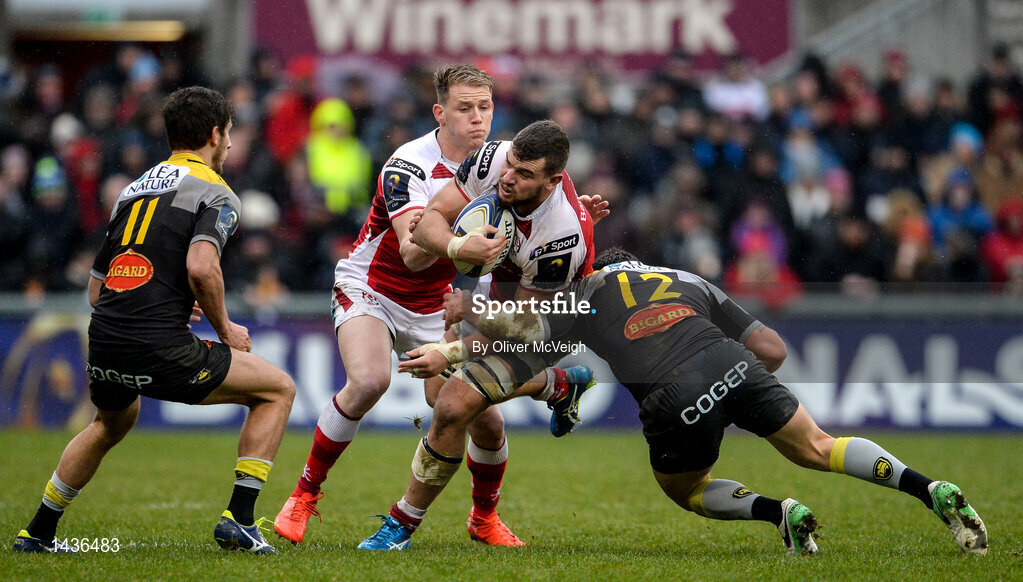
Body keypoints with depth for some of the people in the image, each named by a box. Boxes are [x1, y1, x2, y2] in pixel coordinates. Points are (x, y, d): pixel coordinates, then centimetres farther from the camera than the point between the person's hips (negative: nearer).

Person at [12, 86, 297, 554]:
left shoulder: (133, 190, 21)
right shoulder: (214, 192, 0)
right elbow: (201, 266, -19)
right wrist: (225, 328, -4)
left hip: (104, 343, 7)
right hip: (161, 349, -7)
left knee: (112, 421, 38)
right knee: (277, 389, 10)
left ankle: (38, 532, 41)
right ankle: (239, 519, 2)